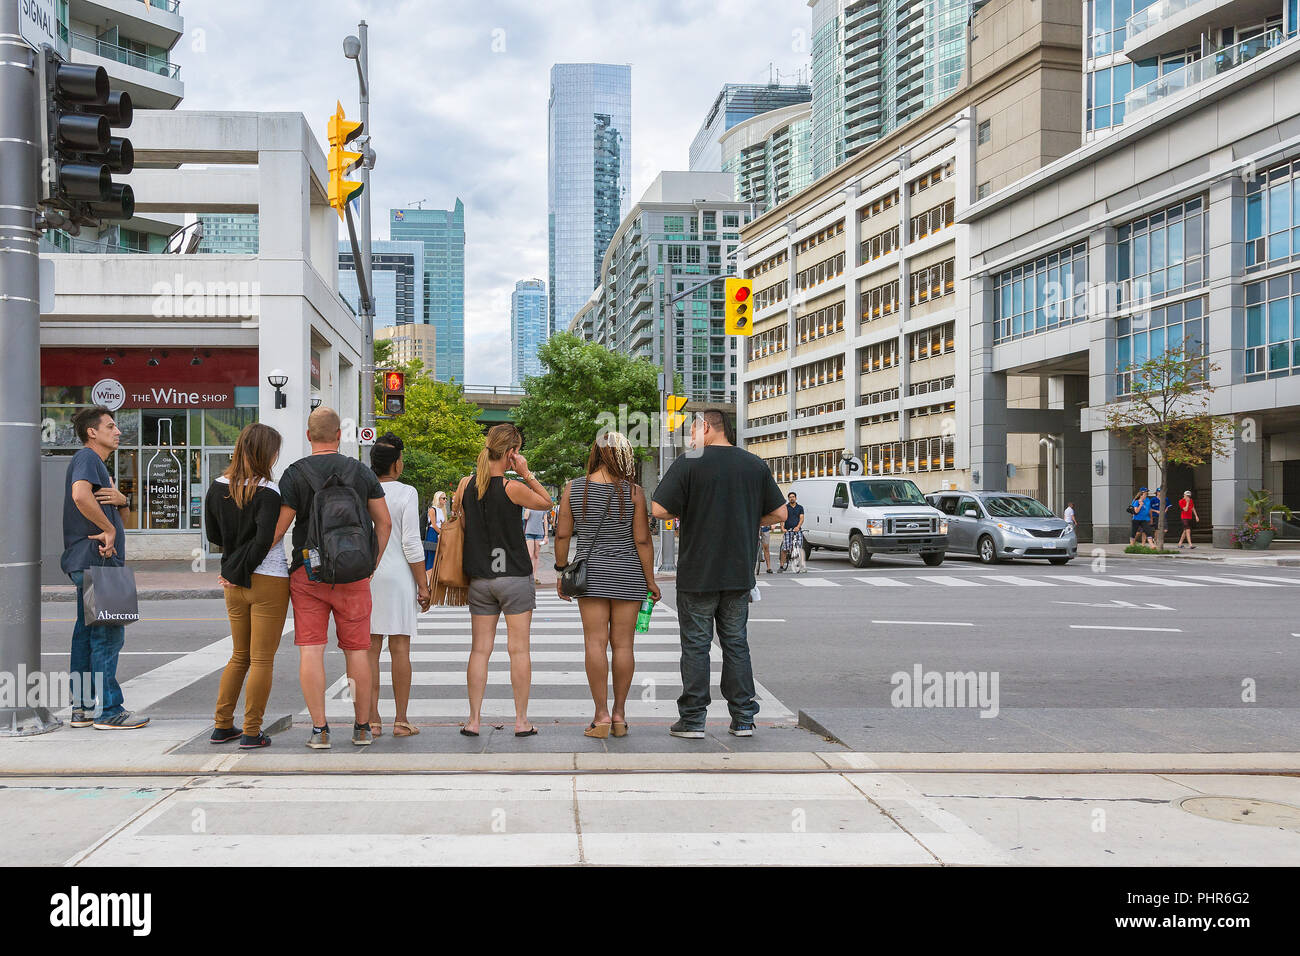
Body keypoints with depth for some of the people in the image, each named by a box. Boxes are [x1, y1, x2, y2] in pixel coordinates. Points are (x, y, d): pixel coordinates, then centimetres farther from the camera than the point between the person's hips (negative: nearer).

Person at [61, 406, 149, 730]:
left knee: (86, 632, 12)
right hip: (96, 560, -11)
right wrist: (109, 529, -22)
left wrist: (120, 500, -1)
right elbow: (80, 495, -31)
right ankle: (107, 710, -4)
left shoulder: (96, 462, 22)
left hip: (89, 562, 11)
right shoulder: (87, 458, -10)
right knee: (107, 634, -8)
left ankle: (82, 708, 17)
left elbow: (118, 515, 22)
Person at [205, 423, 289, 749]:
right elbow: (265, 540, -23)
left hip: (234, 586, 6)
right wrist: (243, 569, -10)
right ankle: (252, 733, 7)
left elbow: (213, 534, 13)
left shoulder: (218, 487, 4)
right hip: (269, 581, -6)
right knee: (262, 660, 3)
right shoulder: (268, 492, -16)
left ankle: (222, 725, 24)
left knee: (240, 656, 20)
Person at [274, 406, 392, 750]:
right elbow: (384, 523, 6)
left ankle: (319, 729, 0)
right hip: (353, 574, 2)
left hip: (308, 571, -1)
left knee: (311, 650, 1)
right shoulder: (361, 472, 5)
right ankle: (362, 727, 13)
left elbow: (277, 529, -7)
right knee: (357, 649, 7)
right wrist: (371, 565, 15)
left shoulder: (294, 474, -2)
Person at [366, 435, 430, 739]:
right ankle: (401, 720, 4)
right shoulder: (406, 493, -7)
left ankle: (372, 720, 6)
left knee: (370, 648, 5)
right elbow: (411, 545, -10)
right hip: (397, 577, -3)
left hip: (364, 576, 3)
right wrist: (423, 585, -4)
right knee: (400, 648, 2)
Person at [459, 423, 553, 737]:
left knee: (480, 649, 8)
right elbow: (547, 502, 3)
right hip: (515, 577, -4)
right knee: (519, 649, 3)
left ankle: (473, 720, 8)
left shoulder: (466, 484, -1)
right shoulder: (512, 488, -14)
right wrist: (526, 473, -3)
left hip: (479, 579, 4)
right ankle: (521, 720, 7)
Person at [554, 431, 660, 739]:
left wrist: (562, 572, 12)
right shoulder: (633, 491, -7)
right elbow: (643, 541, -6)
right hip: (628, 575, -1)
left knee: (595, 643, 1)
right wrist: (650, 581, 2)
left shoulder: (573, 489, -2)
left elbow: (562, 534, 0)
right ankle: (619, 714, 13)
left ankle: (601, 715, -1)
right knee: (622, 644, 5)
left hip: (591, 574, 1)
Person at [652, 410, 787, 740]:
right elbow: (779, 513, 7)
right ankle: (743, 718, 15)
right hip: (740, 573, 4)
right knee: (736, 643, 12)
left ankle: (692, 719, 9)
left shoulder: (688, 464, -9)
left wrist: (684, 513, 6)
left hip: (697, 573, -4)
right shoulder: (755, 465, 4)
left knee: (696, 645, 5)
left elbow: (659, 509, -14)